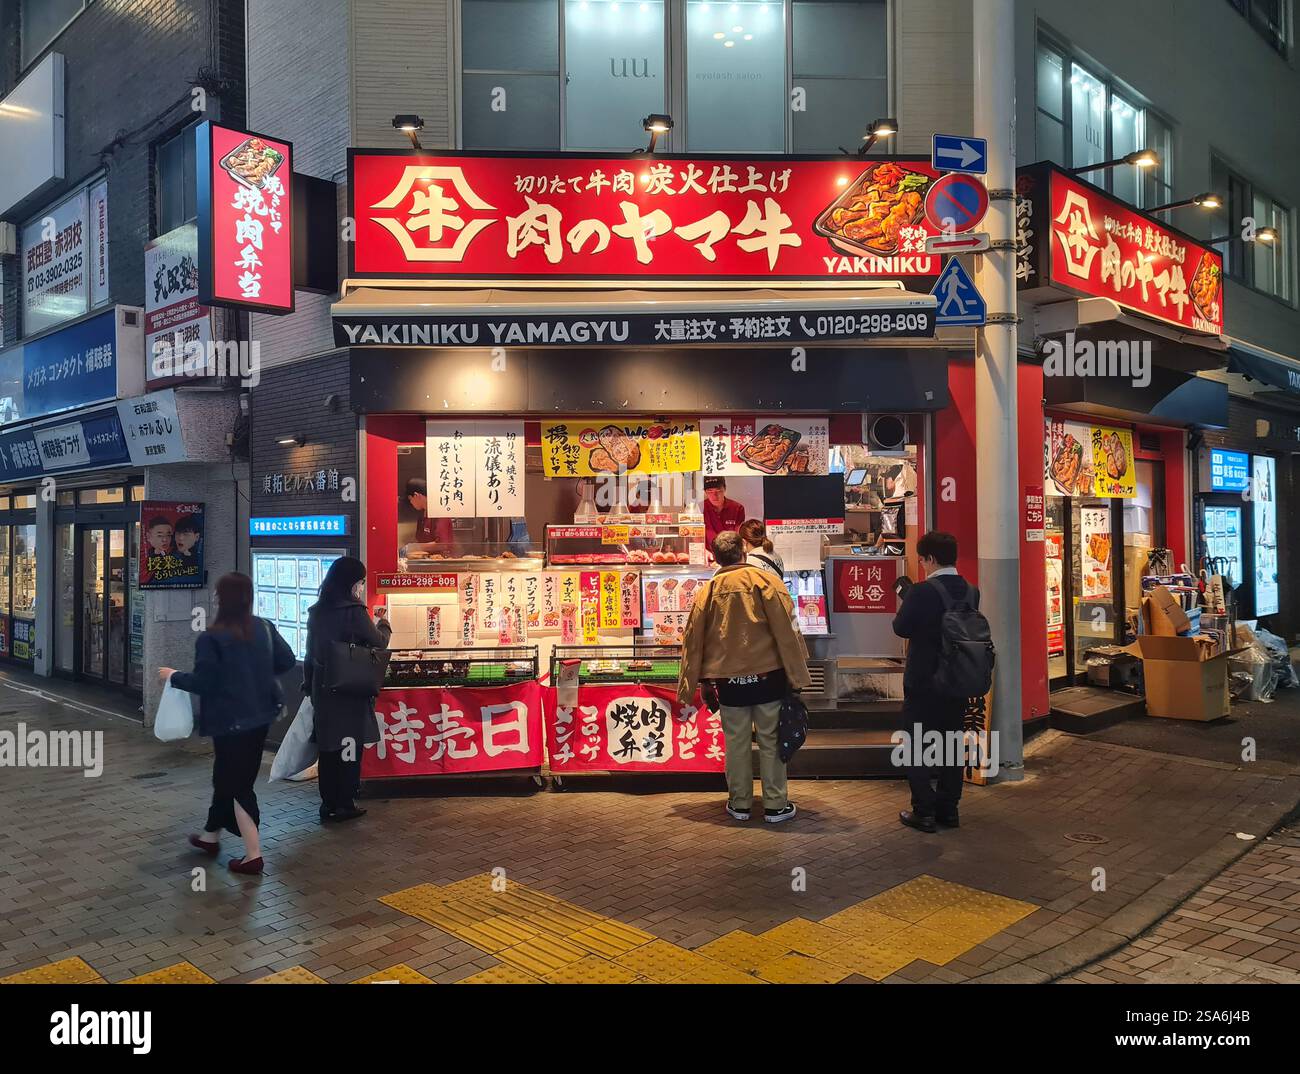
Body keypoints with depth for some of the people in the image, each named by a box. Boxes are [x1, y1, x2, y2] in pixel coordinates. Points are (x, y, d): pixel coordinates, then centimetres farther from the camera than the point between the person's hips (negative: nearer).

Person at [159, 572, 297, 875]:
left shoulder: (211, 638, -18)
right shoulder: (265, 628, 0)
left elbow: (203, 682, -16)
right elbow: (287, 661, 6)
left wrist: (174, 677, 2)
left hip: (231, 720, -7)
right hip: (260, 715, 7)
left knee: (237, 783, 3)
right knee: (228, 775, 22)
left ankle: (253, 856, 4)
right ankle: (211, 835, 38)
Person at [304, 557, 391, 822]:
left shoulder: (316, 613, 4)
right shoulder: (355, 612, -16)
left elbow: (310, 653, 10)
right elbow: (379, 643, -4)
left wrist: (309, 686, 18)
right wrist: (384, 626, 16)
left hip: (323, 690, 6)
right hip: (350, 691, -6)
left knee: (327, 746, 13)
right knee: (349, 747, 6)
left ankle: (328, 804, 19)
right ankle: (344, 805, 12)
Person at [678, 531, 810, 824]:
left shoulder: (708, 589, 3)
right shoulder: (765, 580, -5)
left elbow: (693, 639, 6)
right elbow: (786, 628, -9)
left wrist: (688, 687, 14)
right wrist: (797, 674, -5)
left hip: (728, 679, 2)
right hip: (767, 674, -2)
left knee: (736, 742, 12)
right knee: (770, 740, 7)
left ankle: (740, 803, 20)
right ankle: (775, 805, 12)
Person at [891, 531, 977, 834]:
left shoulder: (921, 592, -20)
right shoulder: (971, 592, 0)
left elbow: (901, 628, -14)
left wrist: (907, 602, 3)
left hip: (923, 683, -6)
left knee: (919, 747, 5)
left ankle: (924, 812, 9)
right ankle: (948, 809, 22)